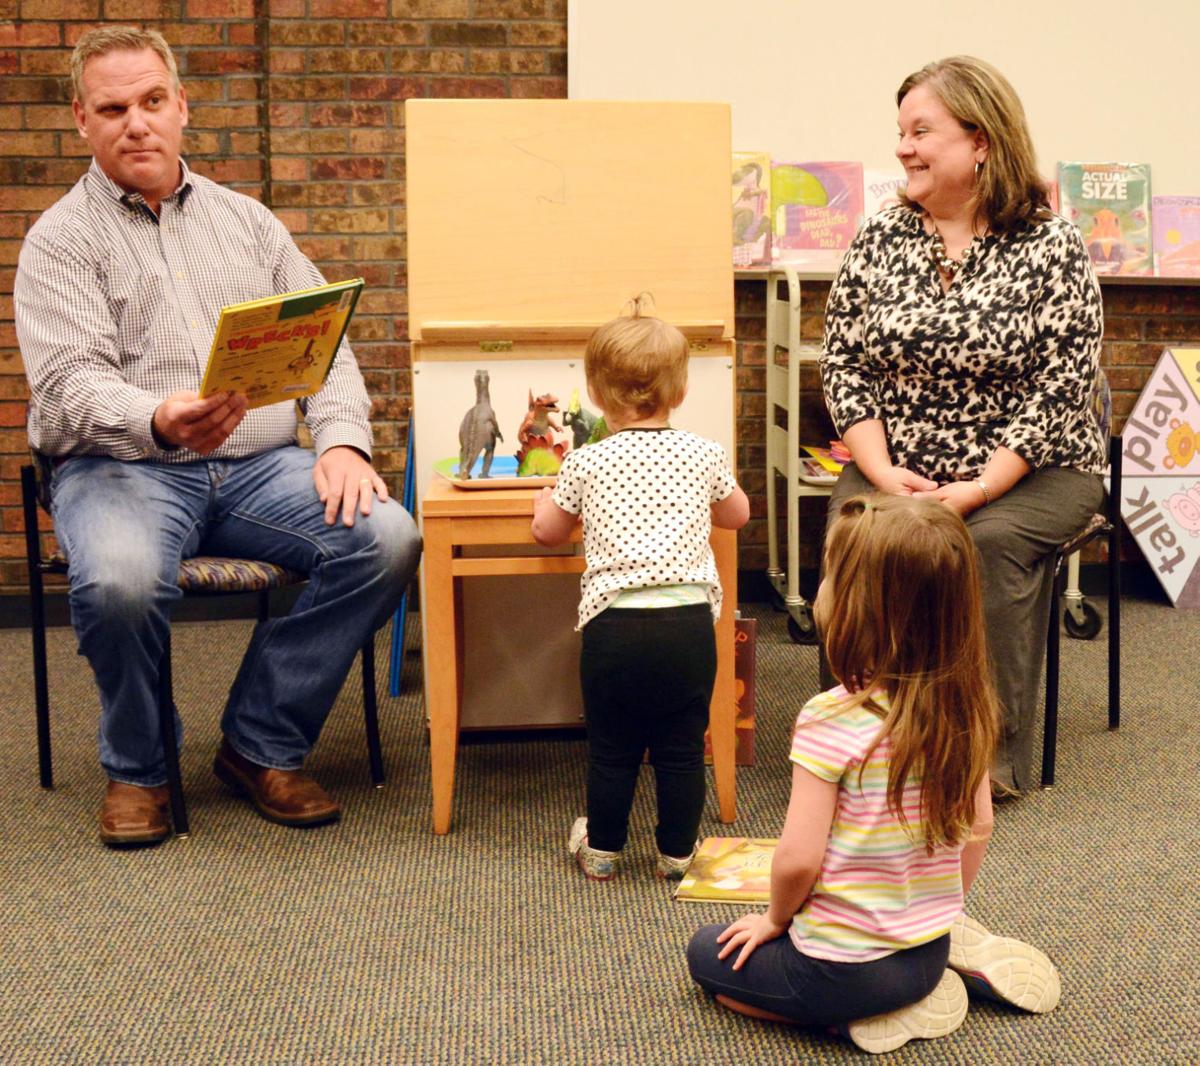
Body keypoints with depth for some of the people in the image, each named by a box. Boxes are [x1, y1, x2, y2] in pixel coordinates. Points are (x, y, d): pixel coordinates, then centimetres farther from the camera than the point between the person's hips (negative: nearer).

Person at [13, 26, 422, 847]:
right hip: (121, 466, -3)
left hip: (259, 464, 4)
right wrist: (159, 422, -32)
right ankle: (136, 770, -5)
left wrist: (343, 441, -7)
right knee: (119, 579, -37)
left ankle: (262, 747, -6)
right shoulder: (63, 239, 5)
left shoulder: (246, 220, 19)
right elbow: (69, 383, -10)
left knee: (387, 537, -23)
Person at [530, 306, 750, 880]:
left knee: (612, 748, 13)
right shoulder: (704, 455, 7)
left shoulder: (585, 462, 3)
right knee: (682, 749, 12)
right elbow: (737, 515, 26)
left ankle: (601, 848, 27)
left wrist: (545, 503, 39)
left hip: (615, 622, -1)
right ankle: (677, 852, 22)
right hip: (689, 617, 1)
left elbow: (548, 531, 18)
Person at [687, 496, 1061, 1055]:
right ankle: (965, 957, 12)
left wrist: (775, 920, -2)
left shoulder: (830, 721, -25)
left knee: (708, 954, 18)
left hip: (844, 970, -7)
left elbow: (797, 860, -23)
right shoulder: (967, 709, -6)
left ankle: (876, 1011, 1)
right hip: (930, 948, 7)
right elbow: (979, 829, 5)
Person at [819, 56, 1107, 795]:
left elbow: (1060, 391, -10)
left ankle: (995, 755, -16)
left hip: (1029, 471, -2)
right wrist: (883, 471, -12)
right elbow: (842, 364, 3)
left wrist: (977, 490, -19)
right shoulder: (880, 240, 5)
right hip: (894, 469, 3)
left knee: (990, 542, -32)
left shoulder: (1051, 246, -6)